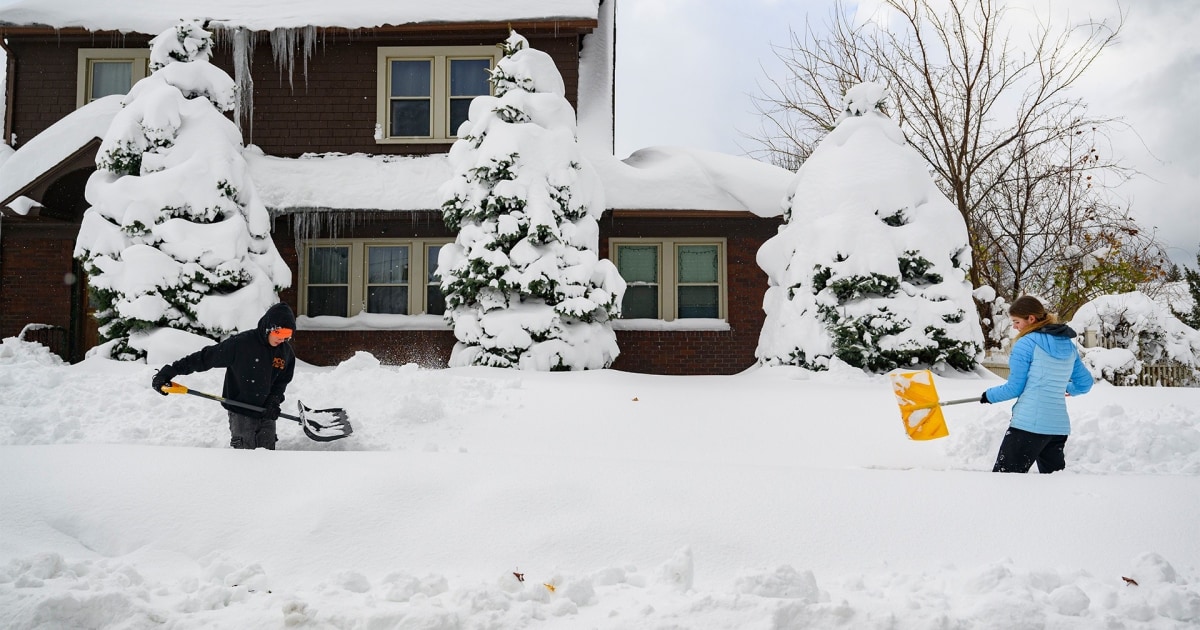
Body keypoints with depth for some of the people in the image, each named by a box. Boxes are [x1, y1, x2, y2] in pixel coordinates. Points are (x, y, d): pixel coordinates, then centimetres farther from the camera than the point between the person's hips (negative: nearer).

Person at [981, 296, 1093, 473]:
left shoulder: (1026, 344, -6)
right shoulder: (1069, 345, 14)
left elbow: (1014, 388, -5)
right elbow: (1085, 383, 22)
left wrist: (989, 395, 13)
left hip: (1029, 424, -8)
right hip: (1059, 426, 8)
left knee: (1005, 473, -8)